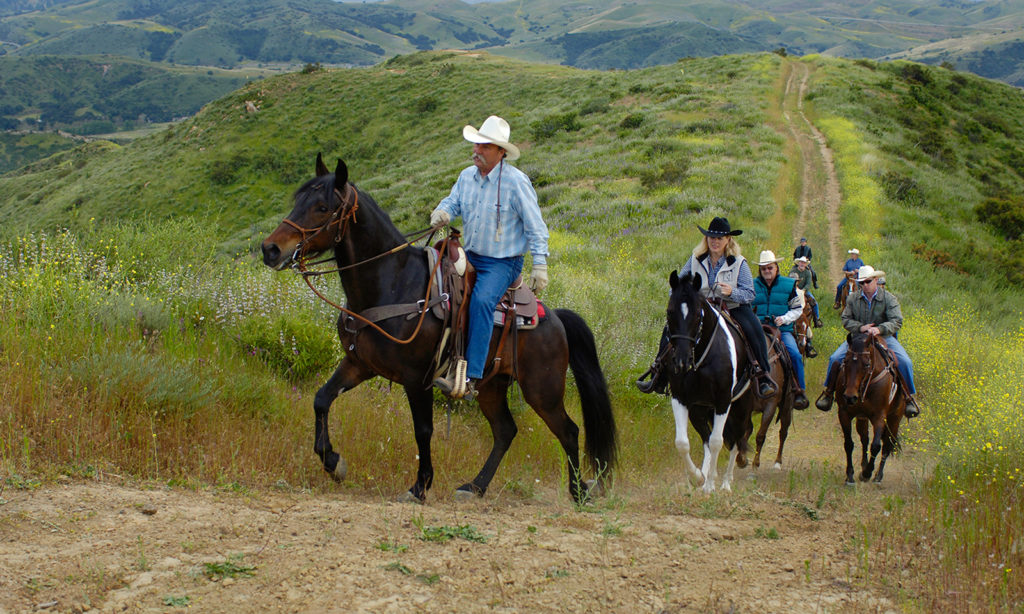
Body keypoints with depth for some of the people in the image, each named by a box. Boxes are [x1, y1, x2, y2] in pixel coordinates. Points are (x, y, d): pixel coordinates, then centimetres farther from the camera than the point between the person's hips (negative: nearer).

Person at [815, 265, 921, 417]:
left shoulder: (889, 298, -5)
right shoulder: (853, 299, 4)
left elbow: (897, 321, -14)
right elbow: (846, 320, 3)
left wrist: (880, 329, -32)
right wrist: (860, 327, -17)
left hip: (884, 337, -2)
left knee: (905, 362, -23)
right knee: (835, 359, -18)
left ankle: (909, 397, -5)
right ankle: (828, 392, 1)